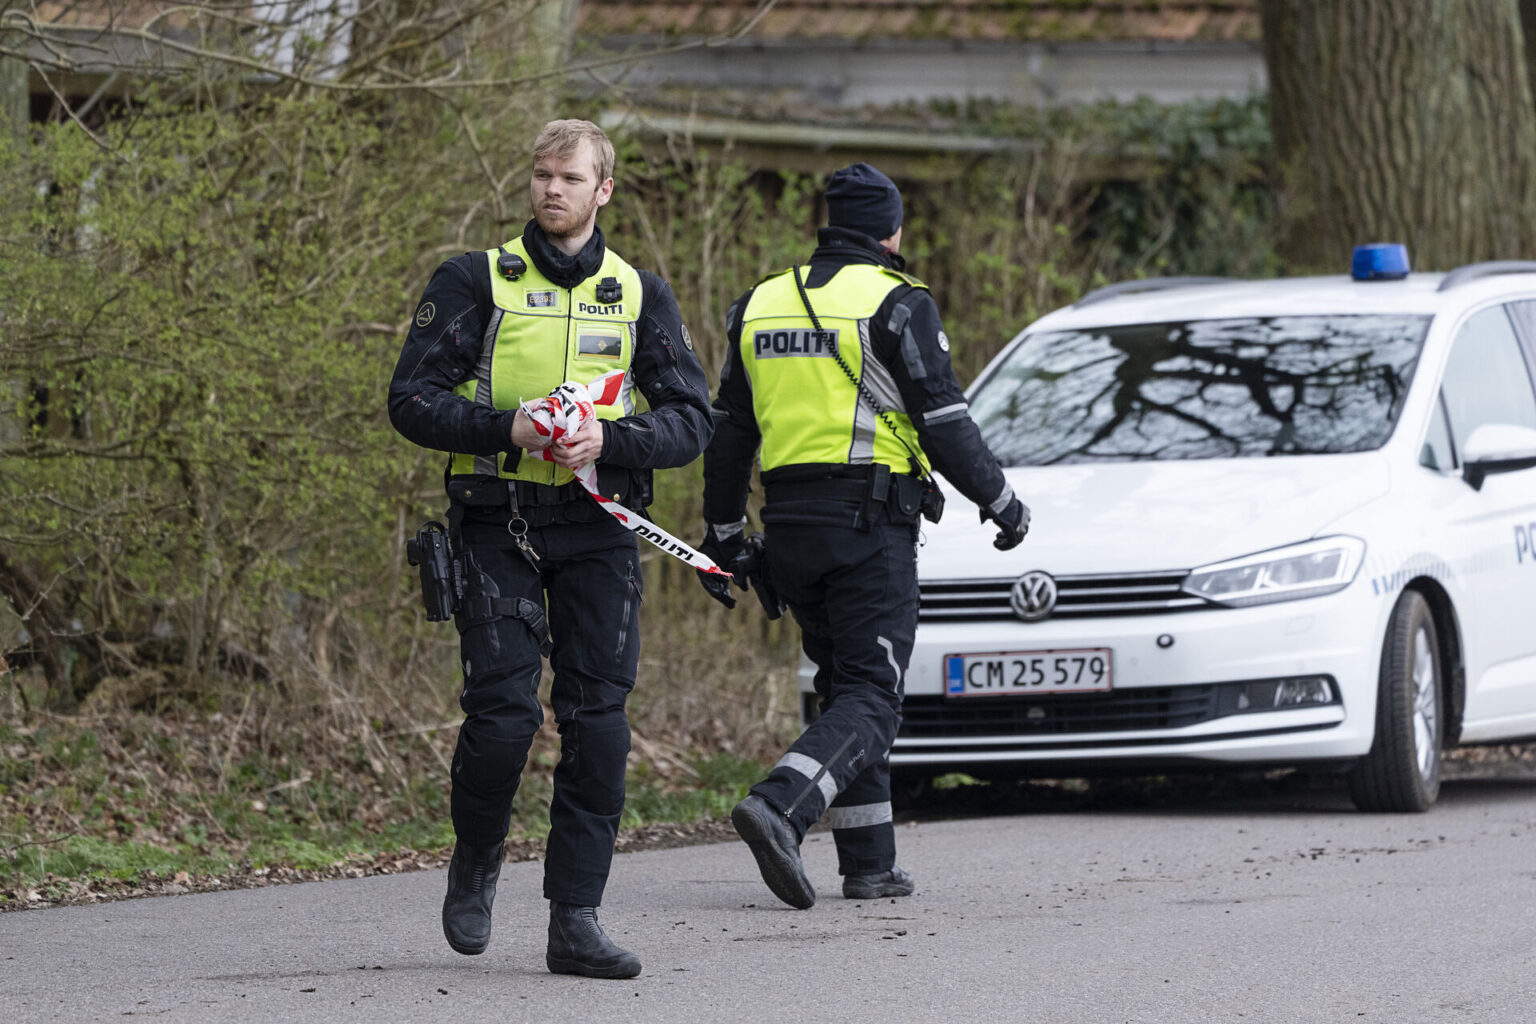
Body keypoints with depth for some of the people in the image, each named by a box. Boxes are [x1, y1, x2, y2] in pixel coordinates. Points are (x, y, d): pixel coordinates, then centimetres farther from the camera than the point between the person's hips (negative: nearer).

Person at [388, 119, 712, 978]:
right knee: (504, 712, -11)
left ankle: (576, 918, 0)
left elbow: (691, 420, 5)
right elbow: (412, 399, -1)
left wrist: (610, 439, -14)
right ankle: (476, 862, 17)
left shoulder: (641, 295, 11)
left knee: (599, 721, -5)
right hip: (498, 520, -2)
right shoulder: (475, 282, 5)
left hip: (597, 527, 2)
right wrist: (508, 429, -17)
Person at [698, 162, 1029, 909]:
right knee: (870, 698, -5)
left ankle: (869, 862, 14)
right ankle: (779, 808, -28)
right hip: (872, 524, -6)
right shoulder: (896, 305, -7)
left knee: (846, 684, 16)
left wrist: (722, 539, 22)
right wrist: (1001, 503, 5)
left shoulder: (761, 305, 12)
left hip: (790, 529, 6)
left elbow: (728, 434, 16)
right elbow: (944, 423, -8)